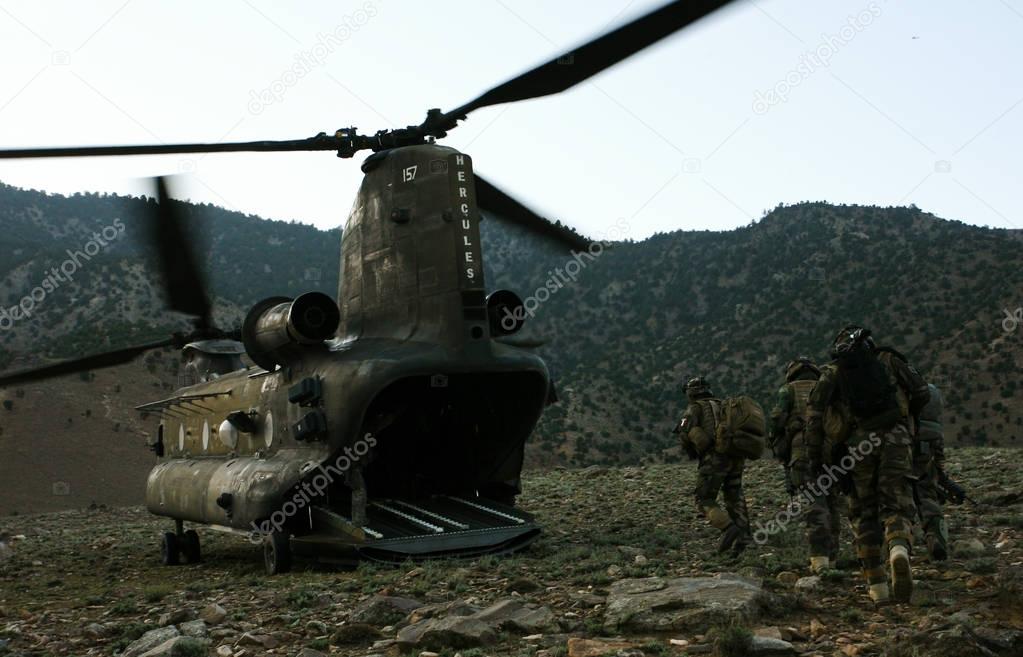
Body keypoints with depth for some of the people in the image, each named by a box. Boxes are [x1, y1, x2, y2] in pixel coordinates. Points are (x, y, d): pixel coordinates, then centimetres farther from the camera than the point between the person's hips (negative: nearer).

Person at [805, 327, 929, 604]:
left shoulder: (834, 369, 18)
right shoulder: (889, 359, 19)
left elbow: (813, 410, 5)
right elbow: (921, 393, 12)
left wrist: (816, 455, 7)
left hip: (858, 442, 0)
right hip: (896, 438, 0)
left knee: (865, 512, 11)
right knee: (896, 508, 0)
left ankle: (877, 586, 9)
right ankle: (900, 550, -33)